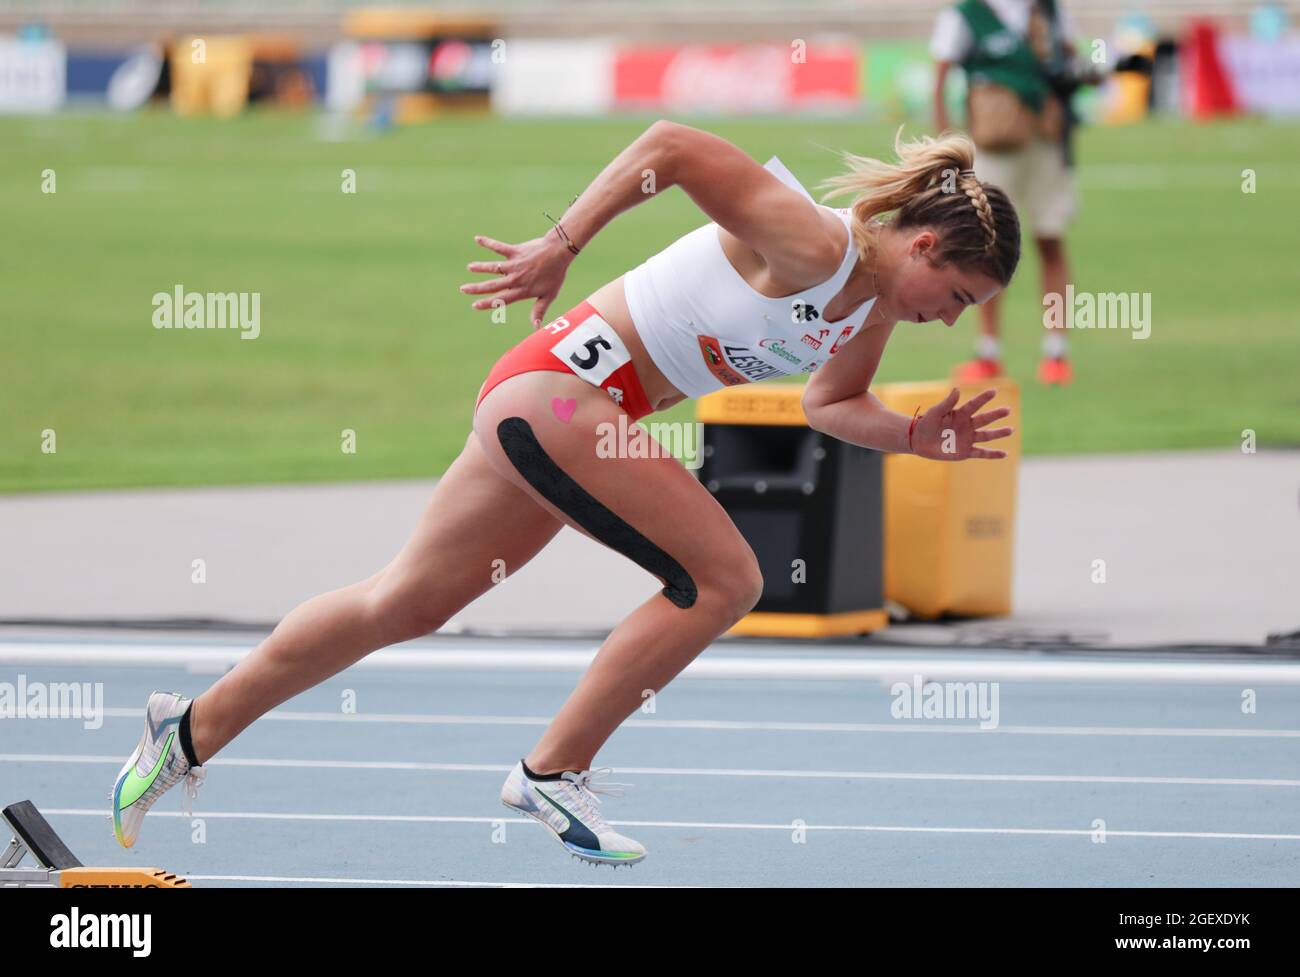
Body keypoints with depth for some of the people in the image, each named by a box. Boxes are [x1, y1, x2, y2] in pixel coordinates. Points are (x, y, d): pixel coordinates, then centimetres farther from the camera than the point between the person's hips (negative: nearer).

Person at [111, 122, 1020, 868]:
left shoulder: (872, 311, 6)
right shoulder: (812, 246, -21)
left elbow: (832, 403, 22)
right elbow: (670, 144, -25)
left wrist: (914, 435, 4)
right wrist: (561, 245, -24)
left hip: (600, 417, 9)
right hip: (565, 382, -9)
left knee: (405, 602, 15)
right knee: (724, 577, -14)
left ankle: (193, 731, 25)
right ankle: (554, 773, -5)